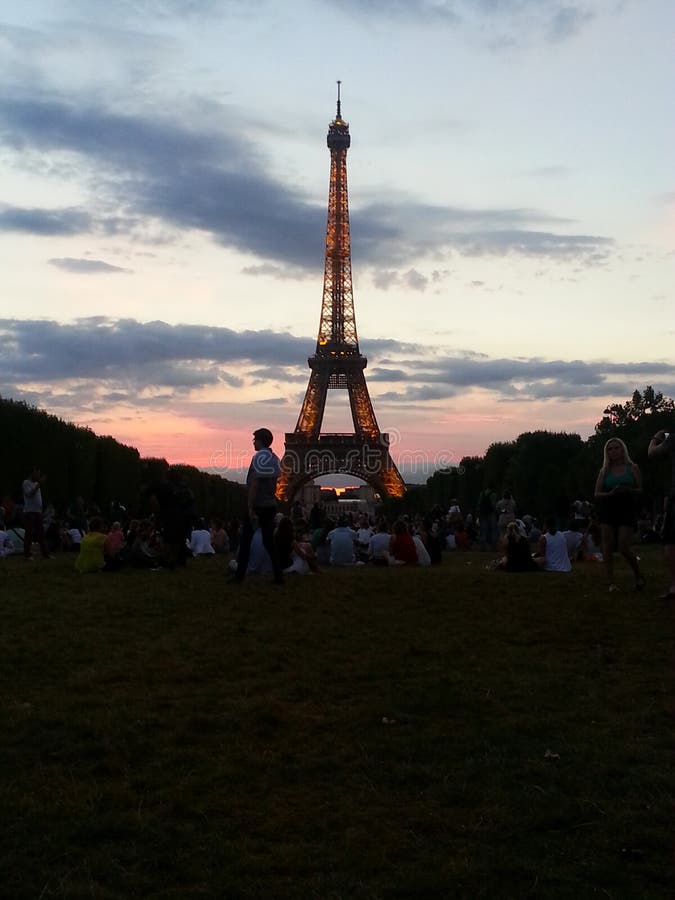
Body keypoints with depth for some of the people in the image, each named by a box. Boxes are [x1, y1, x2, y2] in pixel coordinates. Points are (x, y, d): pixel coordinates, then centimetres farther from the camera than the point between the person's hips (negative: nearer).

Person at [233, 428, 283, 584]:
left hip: (257, 505, -7)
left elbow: (254, 484, -17)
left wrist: (251, 508, -18)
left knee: (246, 540, 2)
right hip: (270, 505, 7)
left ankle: (240, 575, 2)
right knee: (269, 541, 10)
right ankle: (278, 576, 5)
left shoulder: (258, 457, -12)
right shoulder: (275, 459, 11)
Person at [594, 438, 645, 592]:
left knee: (624, 547, -9)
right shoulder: (604, 471, 9)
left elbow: (641, 490, 3)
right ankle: (611, 583, -1)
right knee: (607, 547, -5)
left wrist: (628, 490, -18)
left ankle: (639, 576, 15)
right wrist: (611, 493, -16)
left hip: (626, 510, -2)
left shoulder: (632, 468, 5)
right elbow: (597, 494, 4)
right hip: (607, 510, 2)